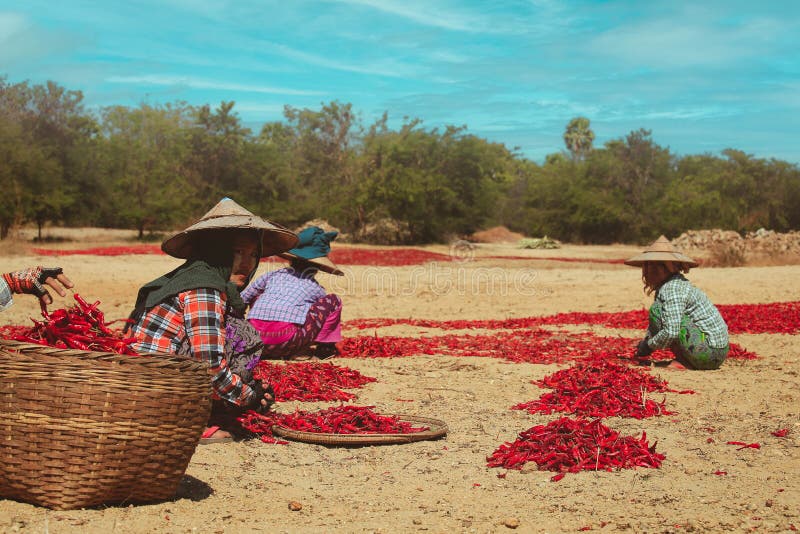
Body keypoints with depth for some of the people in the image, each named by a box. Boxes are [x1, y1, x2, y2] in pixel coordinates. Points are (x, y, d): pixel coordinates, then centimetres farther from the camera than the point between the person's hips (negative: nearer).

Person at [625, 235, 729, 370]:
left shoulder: (672, 289, -16)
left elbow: (671, 333, -24)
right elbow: (655, 324, 23)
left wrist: (648, 346, -9)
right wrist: (644, 343, 9)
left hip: (708, 352, -10)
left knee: (658, 309, -12)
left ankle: (683, 361, -8)